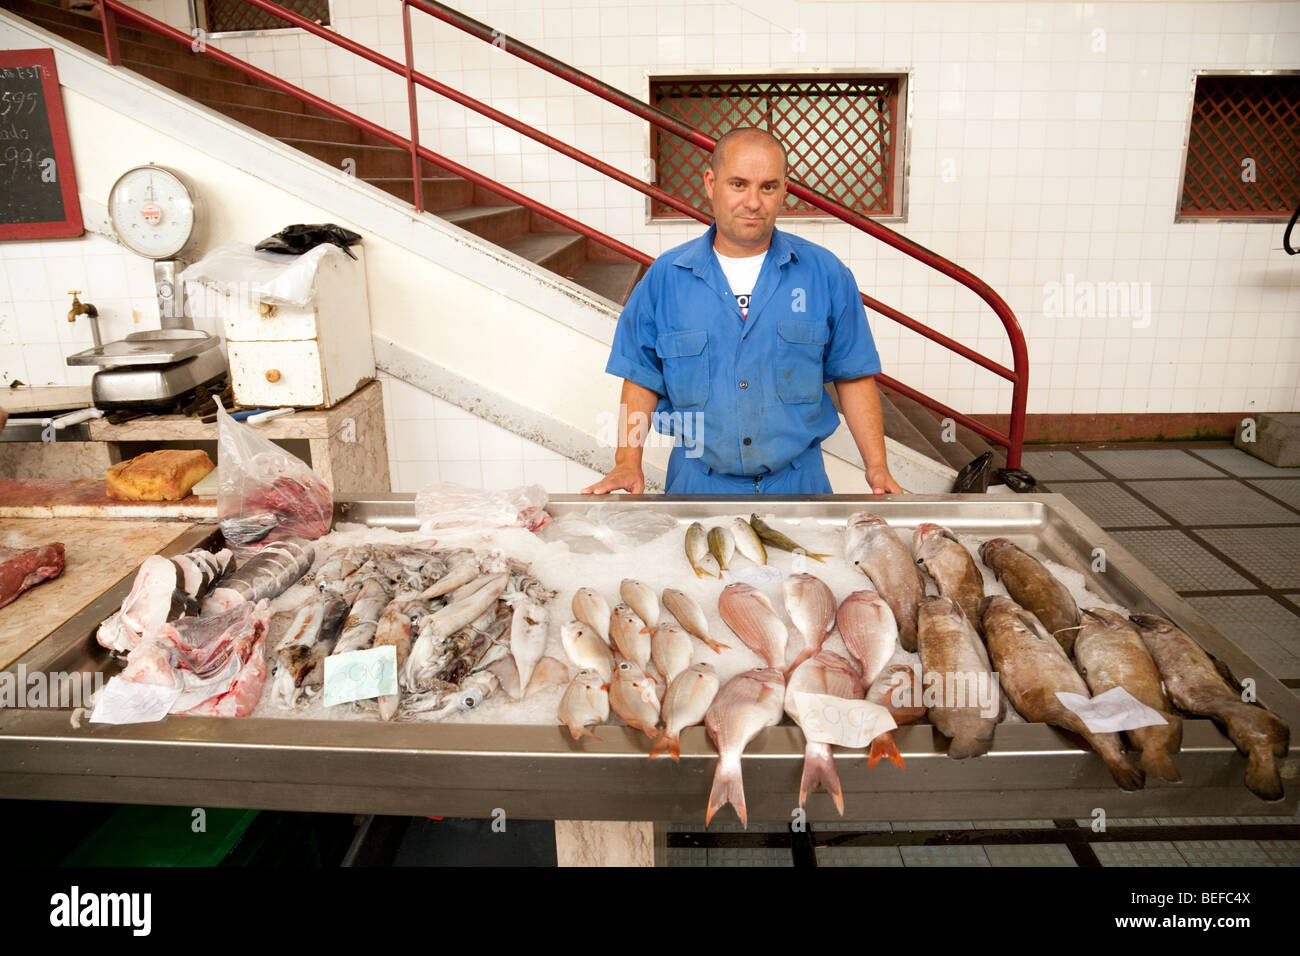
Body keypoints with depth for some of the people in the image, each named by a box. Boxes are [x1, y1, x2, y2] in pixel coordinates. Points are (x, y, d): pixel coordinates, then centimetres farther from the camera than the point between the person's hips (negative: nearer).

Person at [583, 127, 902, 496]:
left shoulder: (826, 275, -2)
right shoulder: (664, 277, -2)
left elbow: (853, 376, 1)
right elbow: (642, 379, 1)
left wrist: (877, 466, -5)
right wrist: (628, 462, -10)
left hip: (798, 480, 1)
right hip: (697, 484, 0)